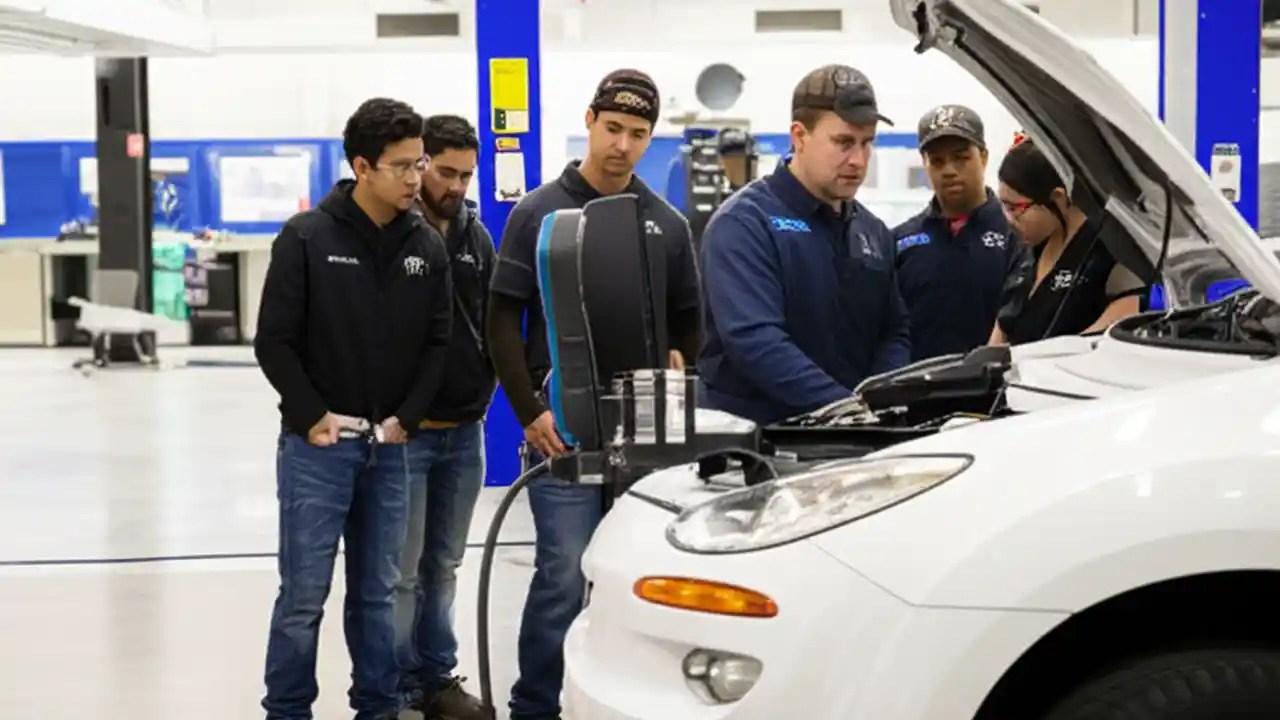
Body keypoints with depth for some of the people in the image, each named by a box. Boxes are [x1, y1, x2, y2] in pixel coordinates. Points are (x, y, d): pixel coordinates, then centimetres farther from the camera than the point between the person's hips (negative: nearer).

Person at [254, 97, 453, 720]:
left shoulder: (426, 247, 5)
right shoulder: (307, 237, -7)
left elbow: (437, 342, 8)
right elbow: (274, 341, -7)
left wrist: (406, 418, -2)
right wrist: (311, 418, -9)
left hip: (390, 446, 4)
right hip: (317, 444, -3)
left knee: (376, 592, 11)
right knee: (305, 593, 0)